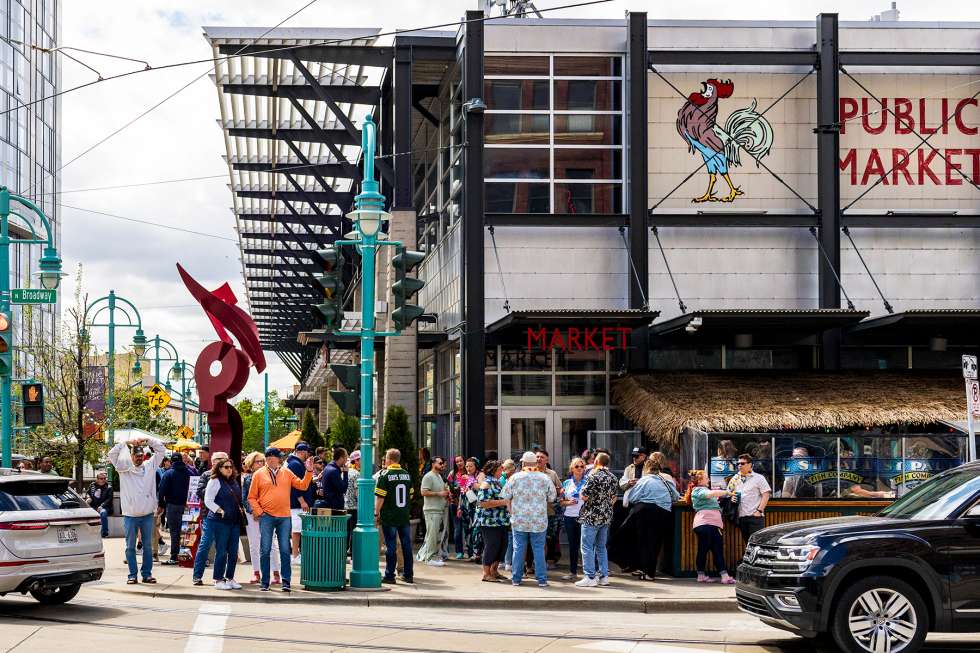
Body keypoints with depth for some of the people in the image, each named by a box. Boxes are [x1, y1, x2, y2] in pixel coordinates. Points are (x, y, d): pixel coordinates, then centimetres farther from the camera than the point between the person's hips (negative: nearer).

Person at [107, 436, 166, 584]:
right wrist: (126, 443, -7)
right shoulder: (124, 468, 5)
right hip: (130, 515, -1)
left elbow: (161, 450, 8)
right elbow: (112, 454, -3)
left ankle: (147, 573, 13)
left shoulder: (150, 466, 9)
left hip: (147, 514, 1)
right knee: (130, 546, 3)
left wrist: (147, 440, 0)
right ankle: (132, 575, 9)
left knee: (147, 546, 5)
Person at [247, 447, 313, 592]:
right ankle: (264, 582, 8)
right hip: (266, 517, -1)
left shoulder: (287, 473, 9)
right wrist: (259, 511, -5)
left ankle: (286, 581, 6)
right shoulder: (258, 474, 3)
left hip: (284, 517, 1)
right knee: (265, 550, 1)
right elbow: (252, 497, 5)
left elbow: (302, 485, 7)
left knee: (285, 550, 2)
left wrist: (308, 471, -4)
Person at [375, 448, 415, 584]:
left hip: (389, 517, -5)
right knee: (406, 545, 9)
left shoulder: (384, 475, -9)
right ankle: (408, 575, 14)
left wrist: (376, 513, -5)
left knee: (391, 546, -1)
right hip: (405, 516, 5)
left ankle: (390, 576, 2)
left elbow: (380, 497, -12)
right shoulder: (407, 475, 8)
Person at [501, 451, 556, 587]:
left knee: (519, 549, 9)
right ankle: (541, 579, 6)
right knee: (539, 549, 6)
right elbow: (552, 498, 6)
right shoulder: (545, 478, -4)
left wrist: (511, 512, 14)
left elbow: (506, 497, 1)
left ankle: (516, 578, 14)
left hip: (519, 521, 0)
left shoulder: (515, 478, -5)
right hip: (539, 522, 0)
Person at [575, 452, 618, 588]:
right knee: (601, 547, 15)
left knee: (587, 547, -2)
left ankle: (590, 577, -5)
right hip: (606, 517, 7)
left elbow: (584, 496, -16)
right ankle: (604, 576, 15)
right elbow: (614, 498, 15)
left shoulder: (593, 476, -15)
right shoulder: (613, 477, 8)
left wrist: (582, 490, 4)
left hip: (591, 517, -7)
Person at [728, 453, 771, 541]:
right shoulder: (735, 479, 15)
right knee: (748, 543, 8)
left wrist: (759, 510, -12)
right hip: (741, 516, 5)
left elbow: (766, 494, -3)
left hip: (755, 516, -5)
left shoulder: (758, 478, 1)